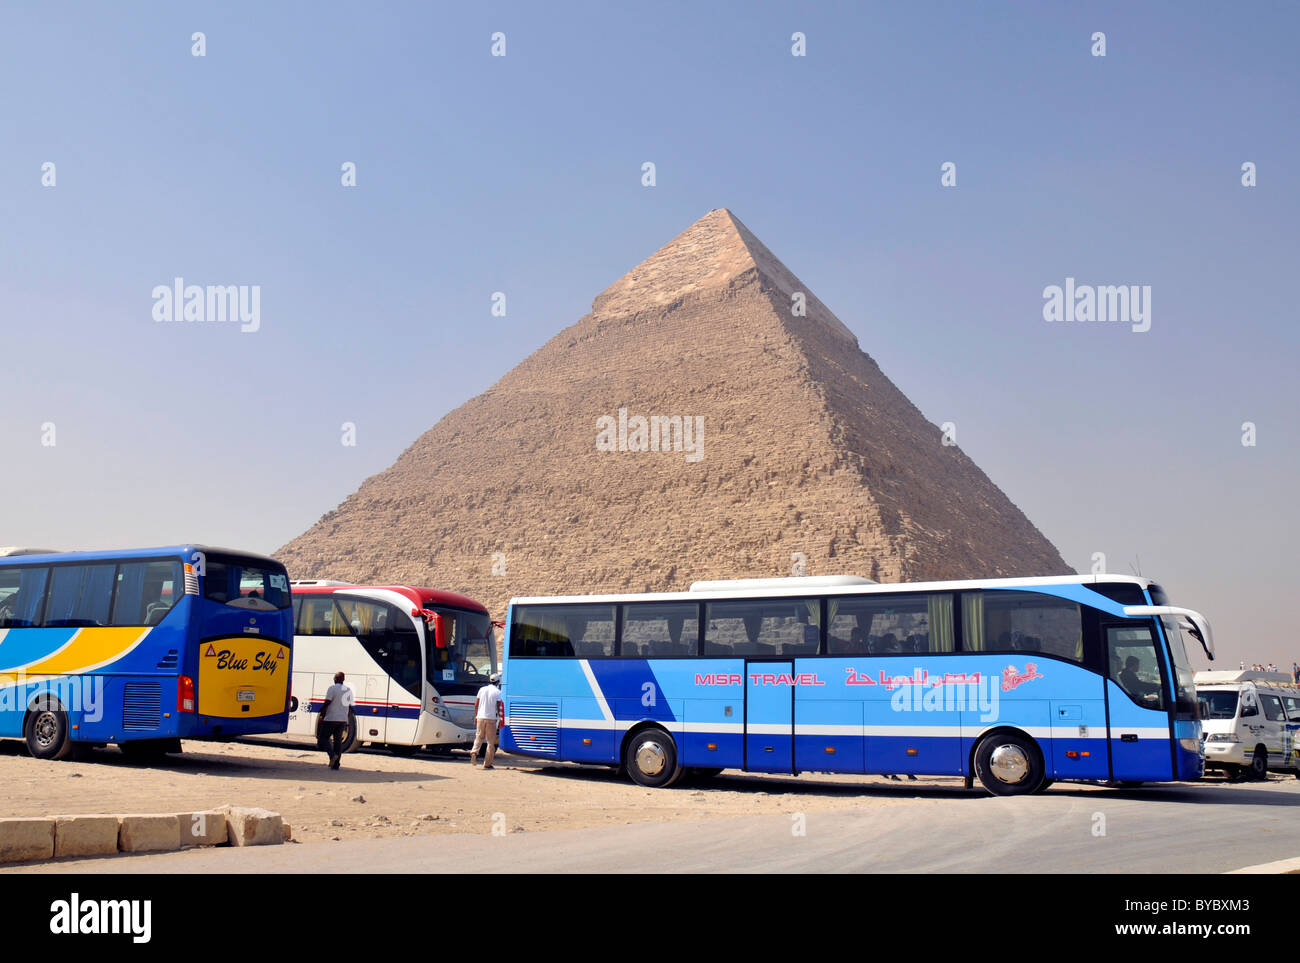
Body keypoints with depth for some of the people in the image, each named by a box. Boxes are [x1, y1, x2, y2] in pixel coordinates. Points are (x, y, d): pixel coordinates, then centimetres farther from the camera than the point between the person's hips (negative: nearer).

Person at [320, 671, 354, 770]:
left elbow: (326, 704, -13)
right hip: (343, 720, 6)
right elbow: (350, 707, 16)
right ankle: (336, 764, 6)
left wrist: (322, 716, -5)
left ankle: (333, 755, -15)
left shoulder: (332, 688, -9)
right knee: (338, 740, 8)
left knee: (325, 737, 5)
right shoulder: (349, 690, 11)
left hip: (331, 719, -6)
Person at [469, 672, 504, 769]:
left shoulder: (482, 689, 5)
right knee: (491, 741, 4)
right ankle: (487, 764, 4)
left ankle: (474, 752, -10)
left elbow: (476, 705, 8)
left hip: (480, 717, 3)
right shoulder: (497, 692, -6)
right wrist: (499, 719, 0)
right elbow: (498, 707, -8)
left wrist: (476, 716, 17)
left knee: (479, 737, 17)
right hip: (491, 718, -3)